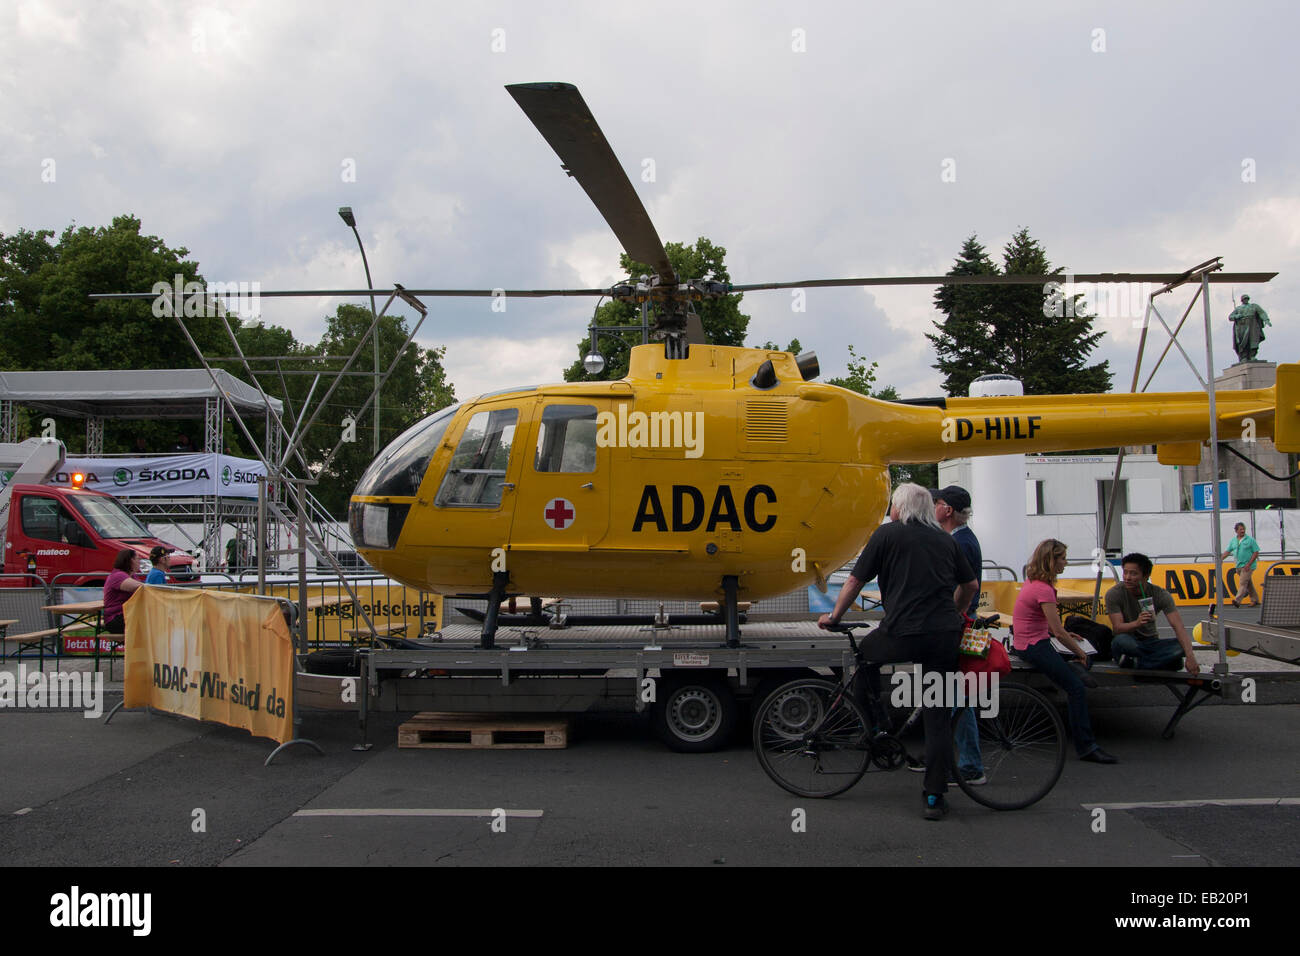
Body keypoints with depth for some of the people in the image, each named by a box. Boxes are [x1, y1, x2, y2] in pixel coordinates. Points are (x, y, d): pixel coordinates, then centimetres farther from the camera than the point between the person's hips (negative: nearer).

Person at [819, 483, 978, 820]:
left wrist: (834, 616, 15)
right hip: (945, 637, 4)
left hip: (903, 634, -4)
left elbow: (855, 581, 3)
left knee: (864, 652, 27)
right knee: (938, 716, 7)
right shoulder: (946, 539, 16)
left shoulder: (887, 534, 2)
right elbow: (970, 585, 23)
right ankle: (934, 796, 8)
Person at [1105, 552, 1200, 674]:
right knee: (1121, 640, -39)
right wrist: (1137, 623, -44)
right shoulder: (1114, 594, -14)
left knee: (1181, 645, -26)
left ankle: (1135, 662, -26)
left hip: (1151, 642, 3)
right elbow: (1117, 628, -21)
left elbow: (1178, 626, -20)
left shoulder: (1161, 595, -11)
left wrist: (1190, 658, -35)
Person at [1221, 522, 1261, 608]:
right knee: (1249, 584, 14)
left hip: (1248, 566, -6)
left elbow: (1256, 552, -7)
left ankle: (1237, 601, -21)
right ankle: (1255, 600, 24)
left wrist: (1249, 564, -15)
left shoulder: (1250, 540, -5)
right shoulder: (1233, 541, 10)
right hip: (1239, 566, 6)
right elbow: (1227, 551, 11)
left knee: (1243, 583, -13)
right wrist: (1220, 558, -5)